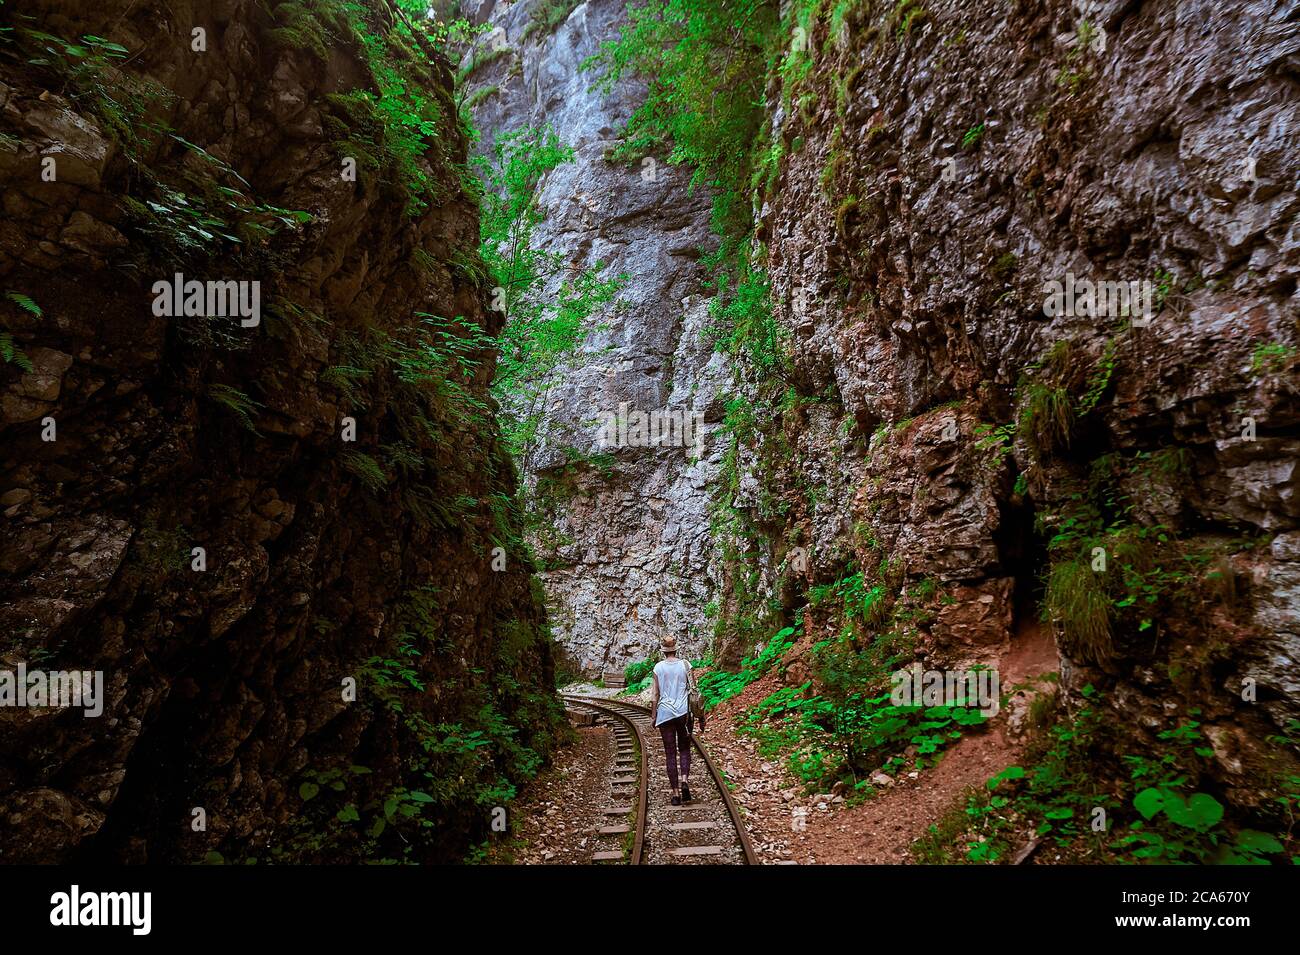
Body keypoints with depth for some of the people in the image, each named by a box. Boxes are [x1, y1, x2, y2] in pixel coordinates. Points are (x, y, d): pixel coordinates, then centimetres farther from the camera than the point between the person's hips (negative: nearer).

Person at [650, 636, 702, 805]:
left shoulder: (658, 667, -2)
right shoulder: (685, 665, -1)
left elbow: (656, 694, -1)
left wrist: (653, 716, 8)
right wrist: (700, 716, 7)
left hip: (665, 713, -1)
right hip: (684, 712, 1)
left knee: (670, 753, 7)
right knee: (684, 749, 16)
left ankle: (675, 793, 7)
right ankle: (685, 781, -7)